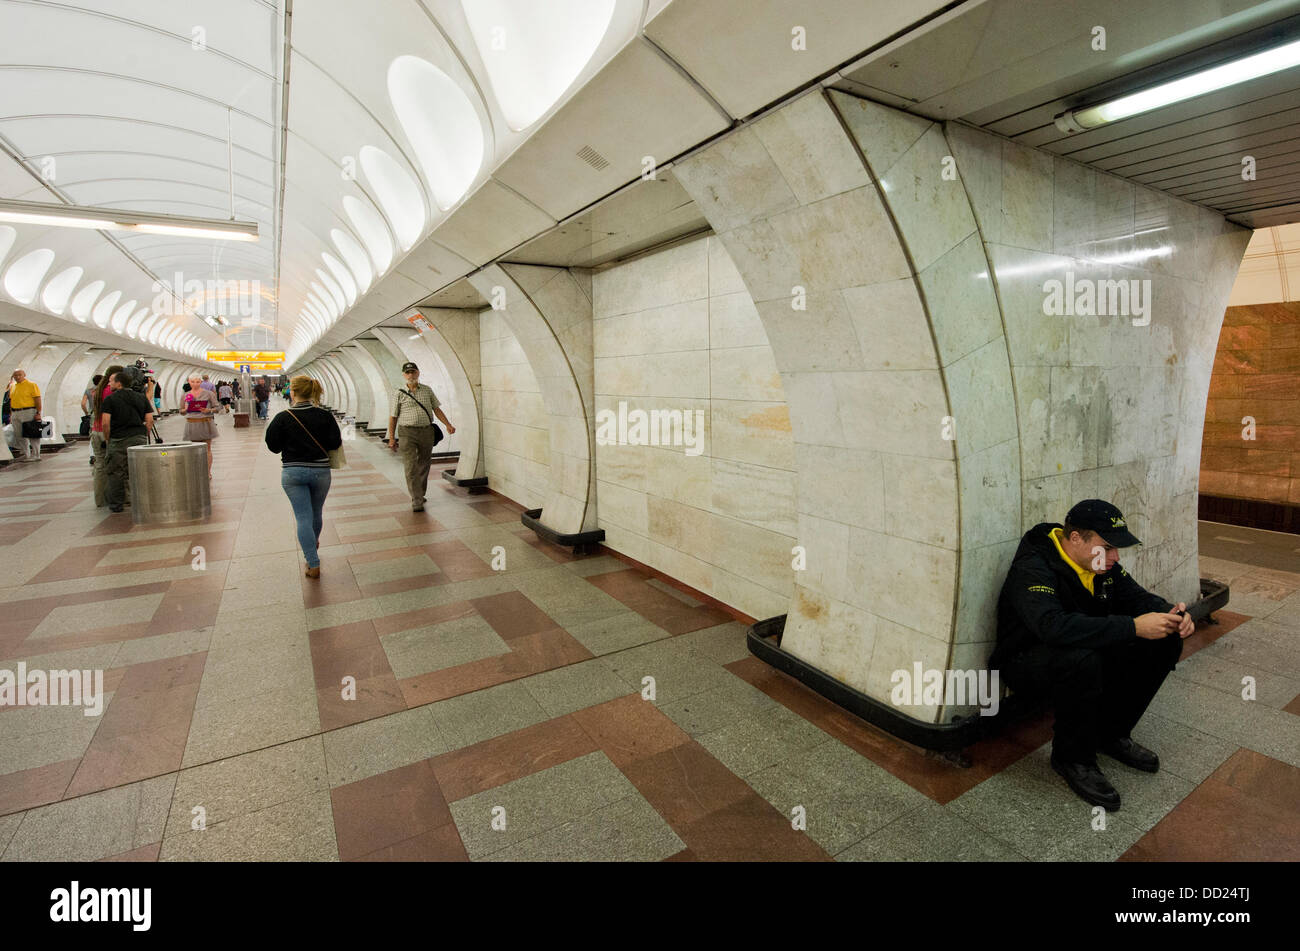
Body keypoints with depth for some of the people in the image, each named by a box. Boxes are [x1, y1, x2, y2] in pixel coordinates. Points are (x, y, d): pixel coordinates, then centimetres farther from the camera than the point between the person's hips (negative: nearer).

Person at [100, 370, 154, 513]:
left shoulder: (110, 399, -3)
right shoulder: (141, 397, 10)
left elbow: (105, 423, -9)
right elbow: (149, 421, 7)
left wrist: (107, 439, 4)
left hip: (118, 440, -3)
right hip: (139, 439, 3)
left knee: (116, 473, 5)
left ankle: (116, 505, 10)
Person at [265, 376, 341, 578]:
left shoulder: (282, 418, -8)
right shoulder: (325, 415, -6)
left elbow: (273, 446, -2)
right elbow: (335, 443, -8)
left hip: (292, 472, -1)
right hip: (320, 471, 2)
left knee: (303, 517, 1)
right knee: (316, 513, 21)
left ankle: (313, 565, -4)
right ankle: (314, 544, 46)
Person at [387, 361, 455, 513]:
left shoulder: (427, 390, 9)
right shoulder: (399, 393, 1)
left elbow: (437, 409, 12)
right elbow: (393, 417, 3)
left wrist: (448, 425, 0)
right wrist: (391, 438, 0)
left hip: (427, 432, 3)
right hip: (407, 433, -3)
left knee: (424, 466, 12)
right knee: (411, 467, -9)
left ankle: (420, 494, 29)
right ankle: (417, 502, -8)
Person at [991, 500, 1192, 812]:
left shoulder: (1100, 564, -1)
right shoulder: (1032, 568, -29)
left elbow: (1136, 596, 7)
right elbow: (1054, 626, -43)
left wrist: (1170, 614, -16)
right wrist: (1133, 627, -42)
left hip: (1087, 653, 8)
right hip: (1027, 662, -8)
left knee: (1165, 642, -4)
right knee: (1081, 658, -39)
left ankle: (1110, 734, 11)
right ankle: (1073, 758, -13)